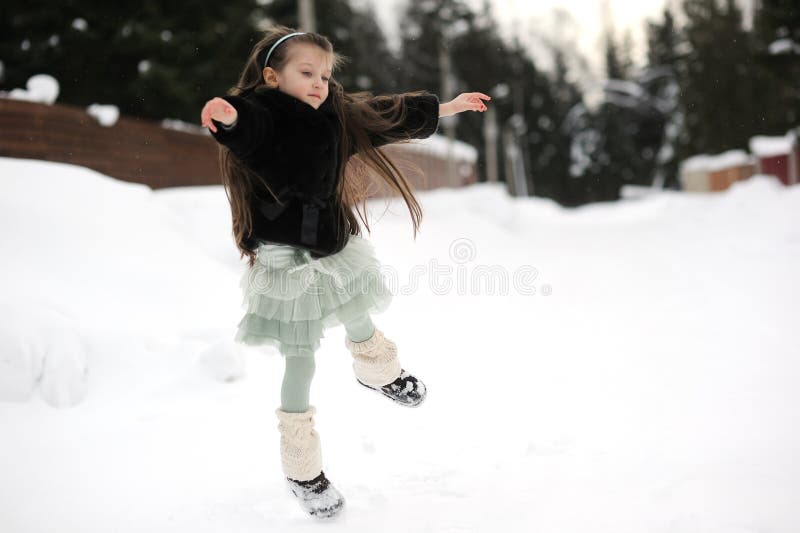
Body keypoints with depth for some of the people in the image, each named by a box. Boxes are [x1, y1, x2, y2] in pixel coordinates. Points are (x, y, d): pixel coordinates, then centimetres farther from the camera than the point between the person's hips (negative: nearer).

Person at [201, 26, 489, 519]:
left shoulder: (338, 116, 0)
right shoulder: (262, 116, -19)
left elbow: (391, 115, 12)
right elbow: (246, 126, -42)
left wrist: (447, 107, 20)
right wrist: (227, 117, -66)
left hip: (338, 248, 6)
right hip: (287, 260, -6)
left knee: (361, 328, 29)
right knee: (301, 363, 3)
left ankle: (379, 372, 65)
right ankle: (302, 469, 21)